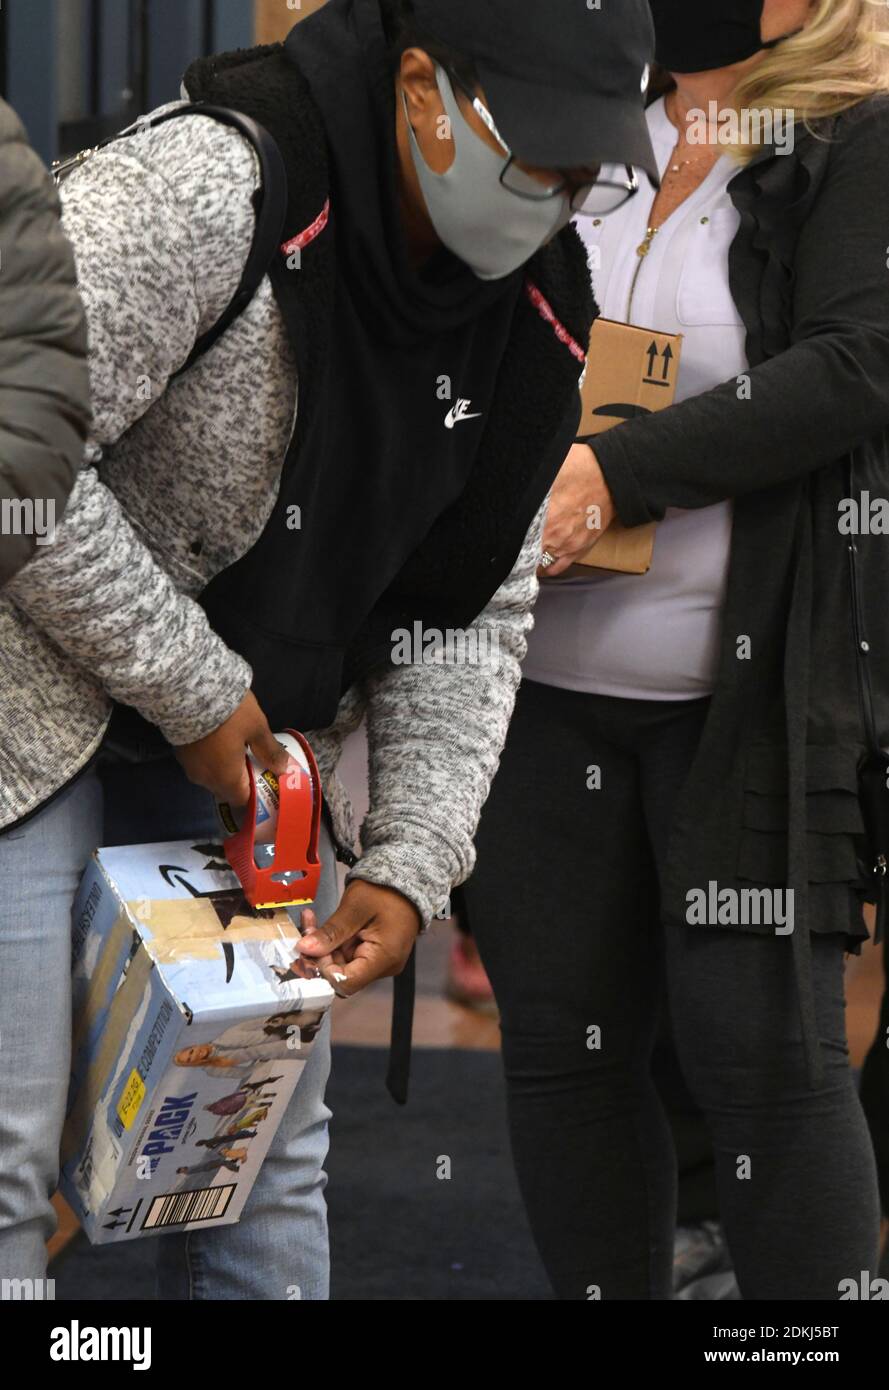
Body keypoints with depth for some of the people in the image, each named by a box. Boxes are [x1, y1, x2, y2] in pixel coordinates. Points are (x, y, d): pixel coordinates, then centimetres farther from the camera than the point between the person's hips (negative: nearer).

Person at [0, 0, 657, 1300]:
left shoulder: (538, 316, -3)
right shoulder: (202, 185, -27)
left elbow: (473, 612, 3)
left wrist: (410, 865, -7)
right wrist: (191, 693, -21)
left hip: (255, 746, 7)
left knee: (268, 1141, 13)